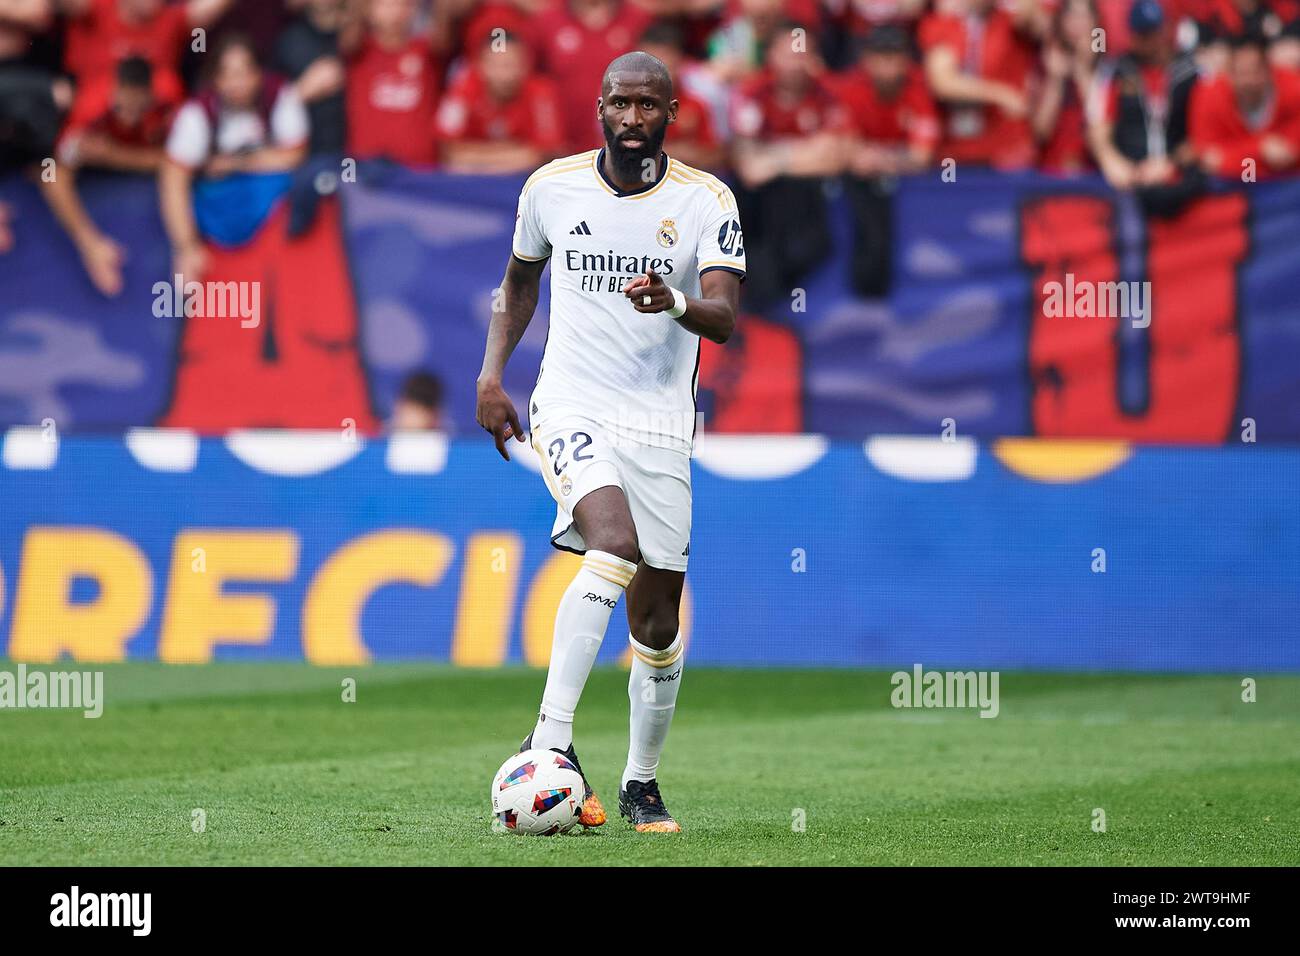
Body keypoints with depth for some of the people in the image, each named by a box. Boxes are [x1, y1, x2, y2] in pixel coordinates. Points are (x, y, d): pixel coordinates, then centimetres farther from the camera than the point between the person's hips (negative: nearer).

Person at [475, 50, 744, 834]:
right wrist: (492, 373, 12)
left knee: (658, 621, 5)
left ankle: (642, 783, 26)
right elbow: (521, 276, 21)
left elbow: (725, 316, -13)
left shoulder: (707, 201, -2)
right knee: (615, 547, -30)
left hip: (662, 424, 2)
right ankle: (551, 742, -31)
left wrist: (676, 303, -34)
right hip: (572, 409, -1)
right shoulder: (552, 187, 2)